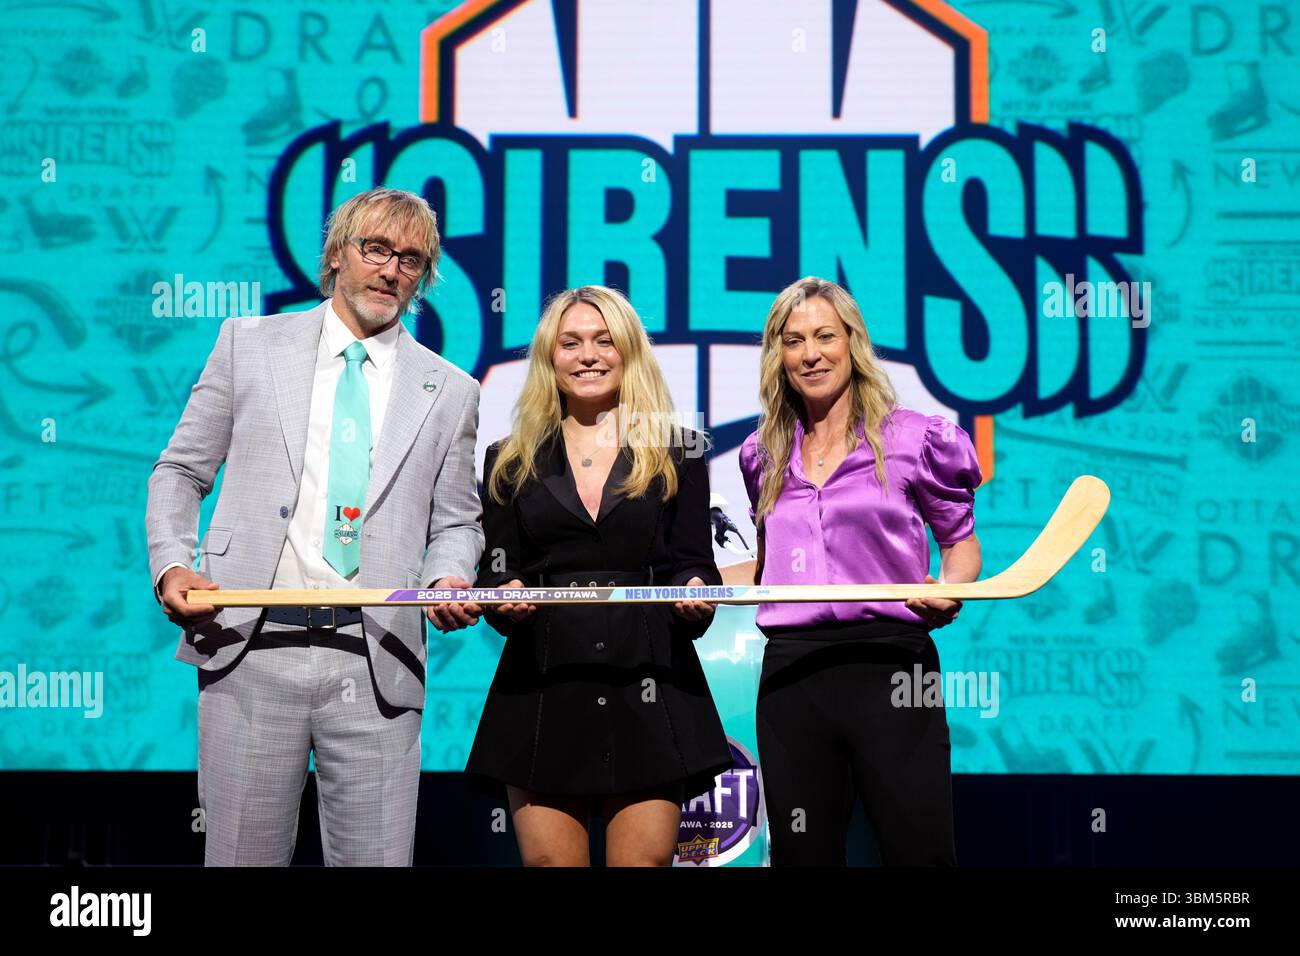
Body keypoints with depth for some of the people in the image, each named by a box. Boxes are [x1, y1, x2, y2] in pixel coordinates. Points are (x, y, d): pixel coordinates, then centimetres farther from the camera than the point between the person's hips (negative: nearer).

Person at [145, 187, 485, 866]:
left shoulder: (450, 391, 12)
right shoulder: (249, 344, 10)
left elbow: (455, 523, 15)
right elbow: (179, 473, 13)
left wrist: (448, 582, -7)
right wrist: (171, 566, -4)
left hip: (376, 666, 1)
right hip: (250, 650, 0)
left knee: (377, 859, 0)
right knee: (241, 857, 3)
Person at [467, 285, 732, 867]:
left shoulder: (678, 452, 12)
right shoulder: (511, 462, 14)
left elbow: (692, 562, 8)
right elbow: (496, 572, 10)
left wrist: (696, 593, -15)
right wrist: (504, 601, -13)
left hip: (648, 687, -1)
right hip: (542, 688, 1)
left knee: (643, 860, -5)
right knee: (549, 860, -2)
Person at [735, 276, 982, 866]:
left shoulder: (914, 438, 2)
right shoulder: (765, 456, 15)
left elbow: (961, 543, 10)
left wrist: (949, 592, -11)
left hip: (889, 668, -4)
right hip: (792, 678, 4)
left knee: (920, 854, -5)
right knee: (803, 855, 7)